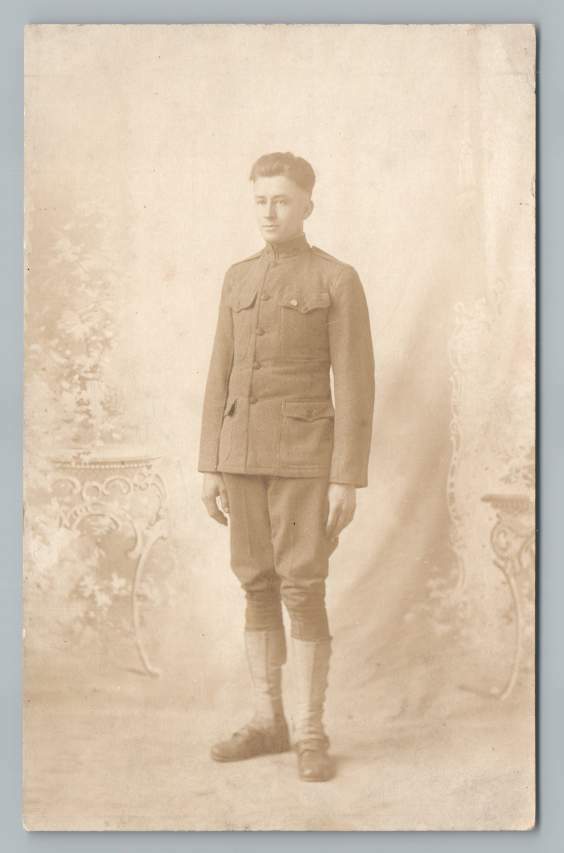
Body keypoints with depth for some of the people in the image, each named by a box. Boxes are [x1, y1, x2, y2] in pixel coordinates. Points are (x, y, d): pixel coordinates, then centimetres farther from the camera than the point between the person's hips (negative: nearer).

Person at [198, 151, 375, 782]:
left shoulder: (340, 281, -4)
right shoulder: (239, 279, 13)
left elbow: (355, 385, -9)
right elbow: (222, 377, 12)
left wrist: (348, 479, -14)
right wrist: (210, 467, 8)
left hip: (304, 452, -5)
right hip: (244, 454, 5)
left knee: (302, 591, -7)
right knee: (257, 587, 8)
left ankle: (311, 735, 4)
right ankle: (267, 723, 18)